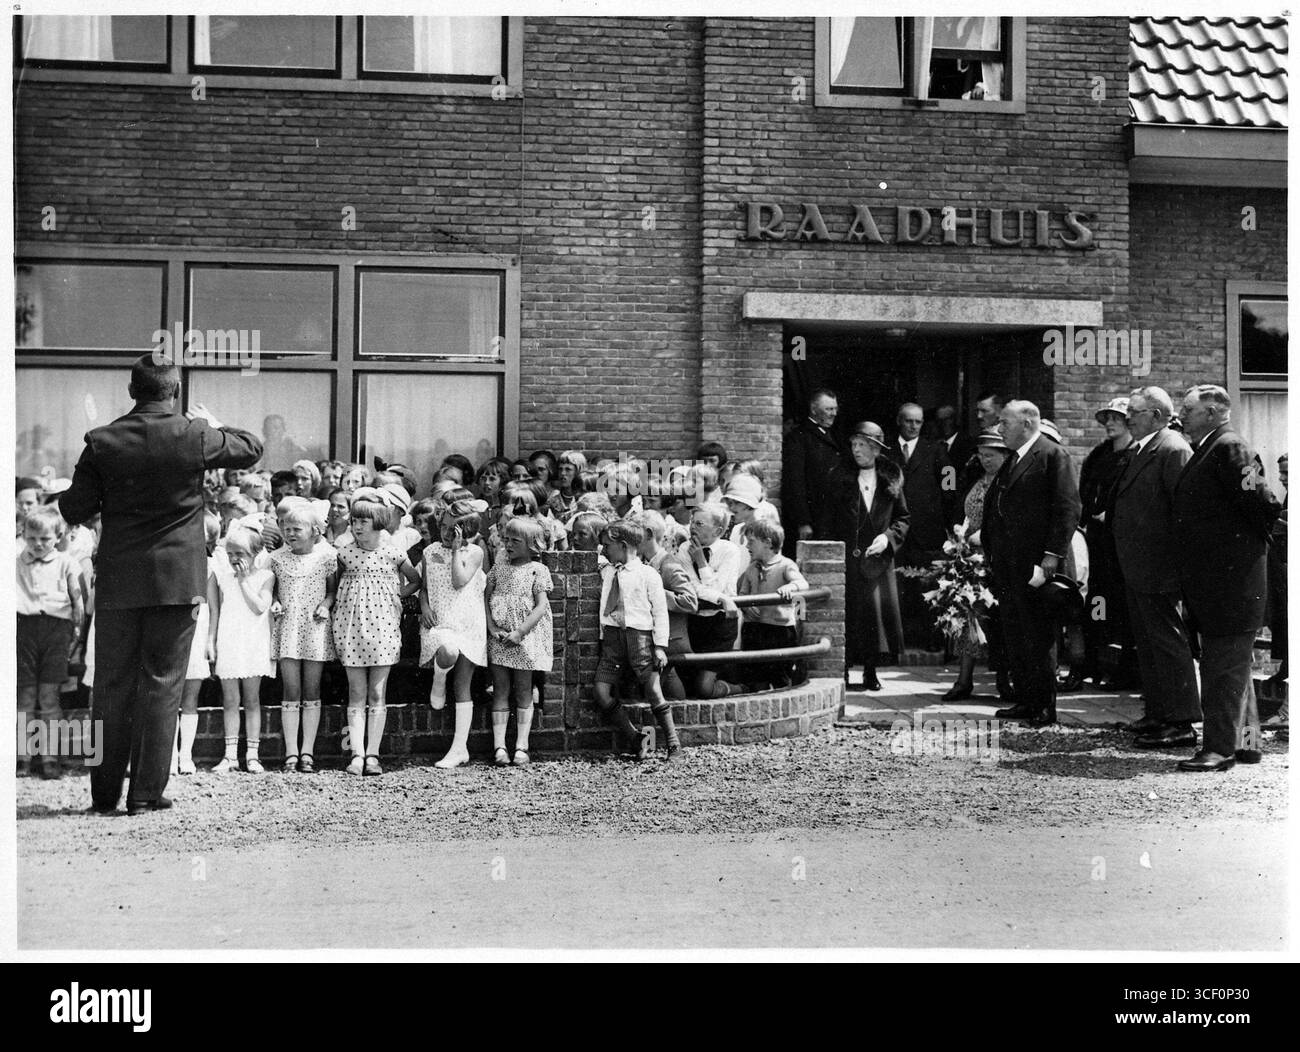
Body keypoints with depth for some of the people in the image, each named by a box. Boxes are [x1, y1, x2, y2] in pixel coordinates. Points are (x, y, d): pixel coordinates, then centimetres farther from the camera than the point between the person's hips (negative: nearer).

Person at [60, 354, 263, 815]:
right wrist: (213, 423, 25)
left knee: (111, 686, 9)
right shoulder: (195, 436, -7)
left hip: (117, 582, 2)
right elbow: (251, 448, 10)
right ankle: (147, 792, 4)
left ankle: (105, 792, 14)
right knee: (161, 685, 4)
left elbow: (74, 511, -1)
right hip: (176, 579, -2)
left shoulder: (103, 441, -4)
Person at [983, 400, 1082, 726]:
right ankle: (1025, 701, 18)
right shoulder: (1012, 459, 19)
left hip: (1033, 562, -8)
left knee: (1037, 637, -3)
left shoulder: (1053, 455, -7)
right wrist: (990, 550, 12)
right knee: (1015, 636, 10)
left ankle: (1045, 707, 4)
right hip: (1006, 564, 8)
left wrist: (1052, 556, -18)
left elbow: (1068, 507, -13)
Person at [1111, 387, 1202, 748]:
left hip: (1158, 567, -10)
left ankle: (1181, 723, 1)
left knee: (1167, 641, -4)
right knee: (1146, 641, 16)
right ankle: (1156, 714, 26)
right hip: (1135, 567, 10)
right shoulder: (1140, 450, 15)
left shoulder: (1173, 450, -16)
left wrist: (1178, 562, -20)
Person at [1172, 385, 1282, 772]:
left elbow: (1261, 502, -19)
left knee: (1224, 665, -7)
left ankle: (1221, 747, -3)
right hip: (1215, 581, 10)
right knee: (1233, 664, 15)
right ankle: (1245, 741, 23)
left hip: (1230, 579, -10)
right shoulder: (1206, 451, 18)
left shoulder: (1229, 447, -13)